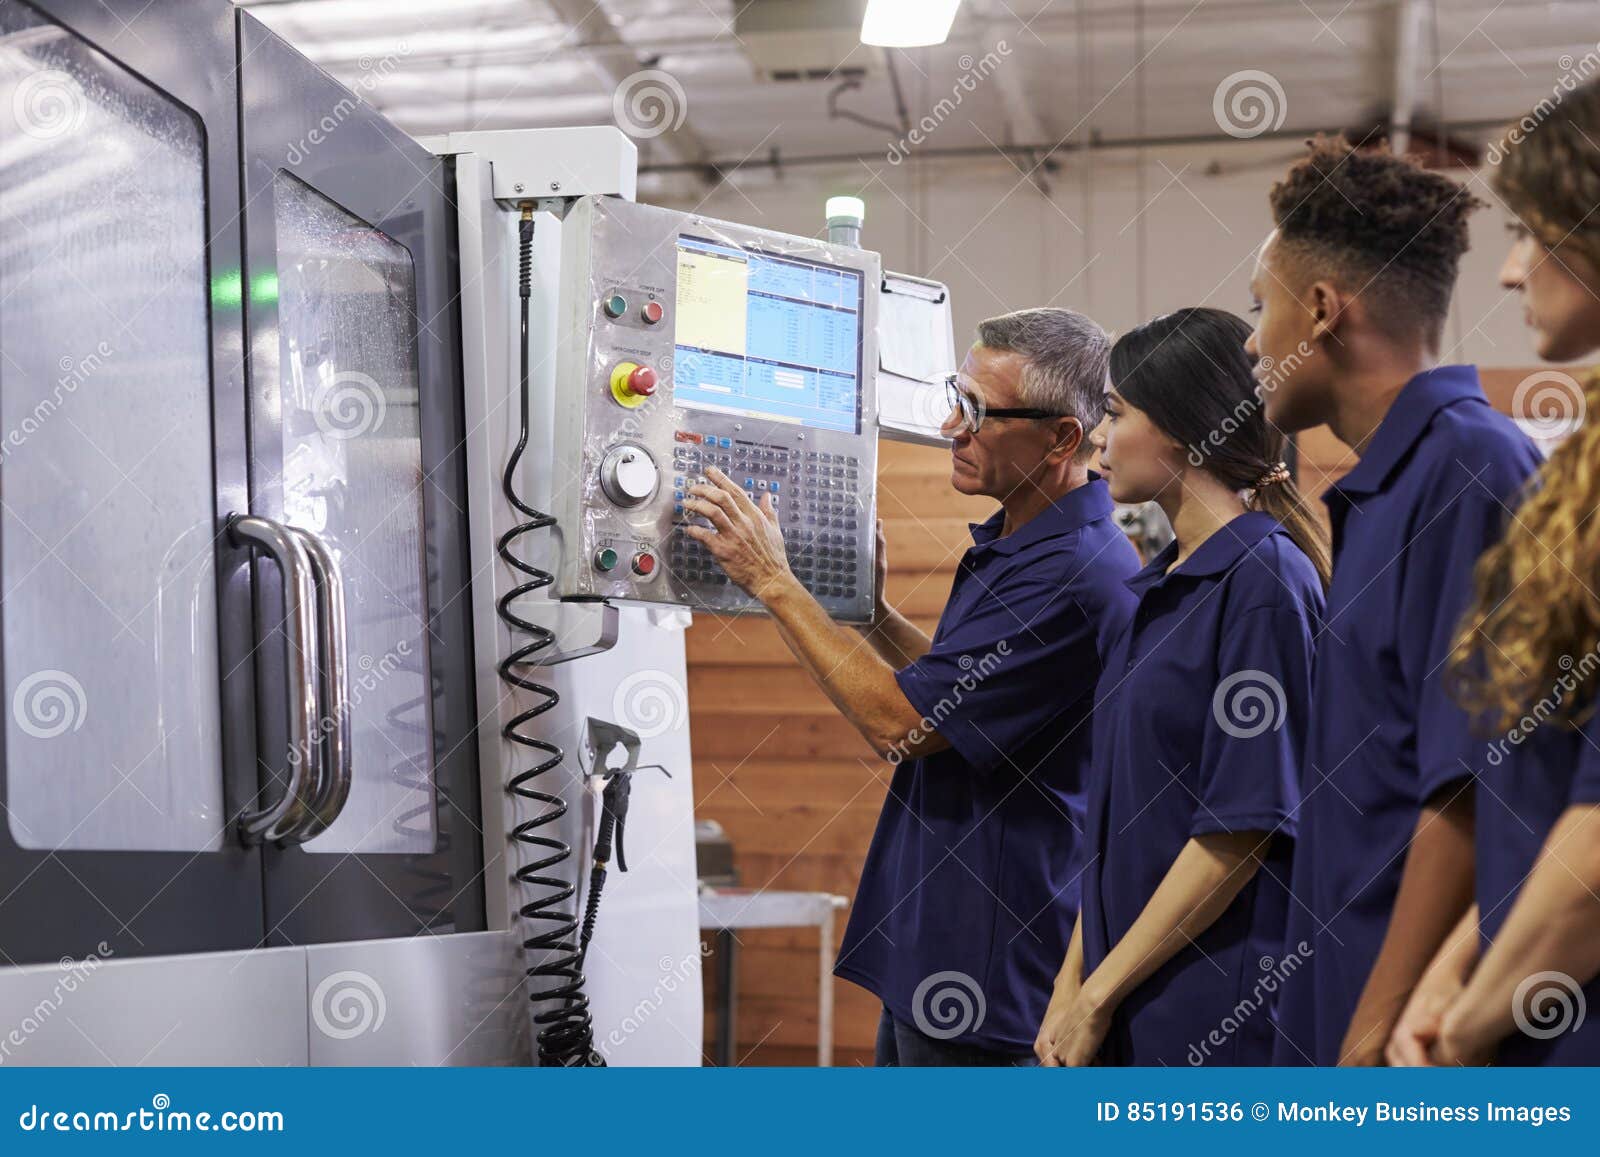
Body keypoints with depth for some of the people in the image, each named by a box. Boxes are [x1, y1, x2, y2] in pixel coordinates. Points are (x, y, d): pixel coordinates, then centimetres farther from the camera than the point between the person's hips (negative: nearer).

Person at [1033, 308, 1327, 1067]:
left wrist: (1098, 995, -13)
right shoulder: (1155, 588, 12)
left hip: (1220, 1016, -7)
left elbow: (1243, 828, -18)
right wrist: (1072, 984, 7)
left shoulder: (1264, 577, -13)